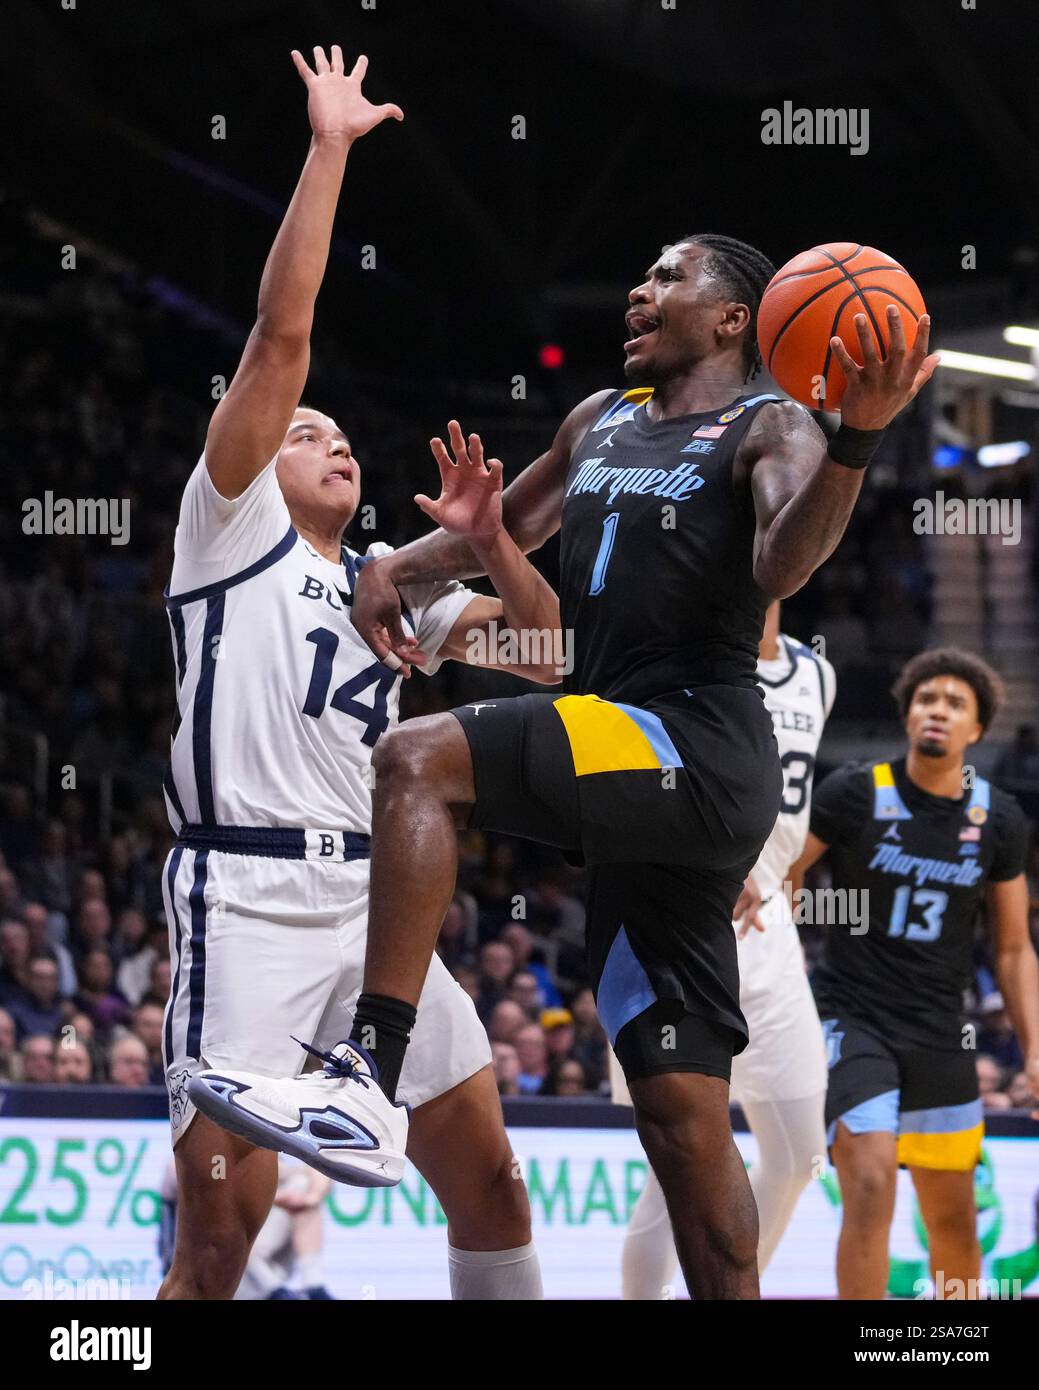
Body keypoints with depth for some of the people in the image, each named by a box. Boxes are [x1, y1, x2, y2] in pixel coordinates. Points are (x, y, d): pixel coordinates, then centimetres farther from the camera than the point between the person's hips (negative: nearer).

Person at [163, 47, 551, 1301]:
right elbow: (281, 338, -2)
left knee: (488, 1185, 6)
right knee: (219, 1237, -14)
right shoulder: (233, 531, 7)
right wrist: (328, 150, -5)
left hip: (371, 906, 7)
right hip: (249, 896, -7)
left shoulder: (386, 588, 25)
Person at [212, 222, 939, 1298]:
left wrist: (858, 439, -35)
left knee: (418, 761, -25)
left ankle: (372, 1072, -33)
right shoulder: (601, 421, 23)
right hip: (639, 784, 8)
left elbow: (781, 565, -19)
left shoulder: (770, 431, 0)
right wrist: (395, 566, 16)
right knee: (681, 1109, 5)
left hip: (698, 751, -8)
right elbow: (503, 530, 36)